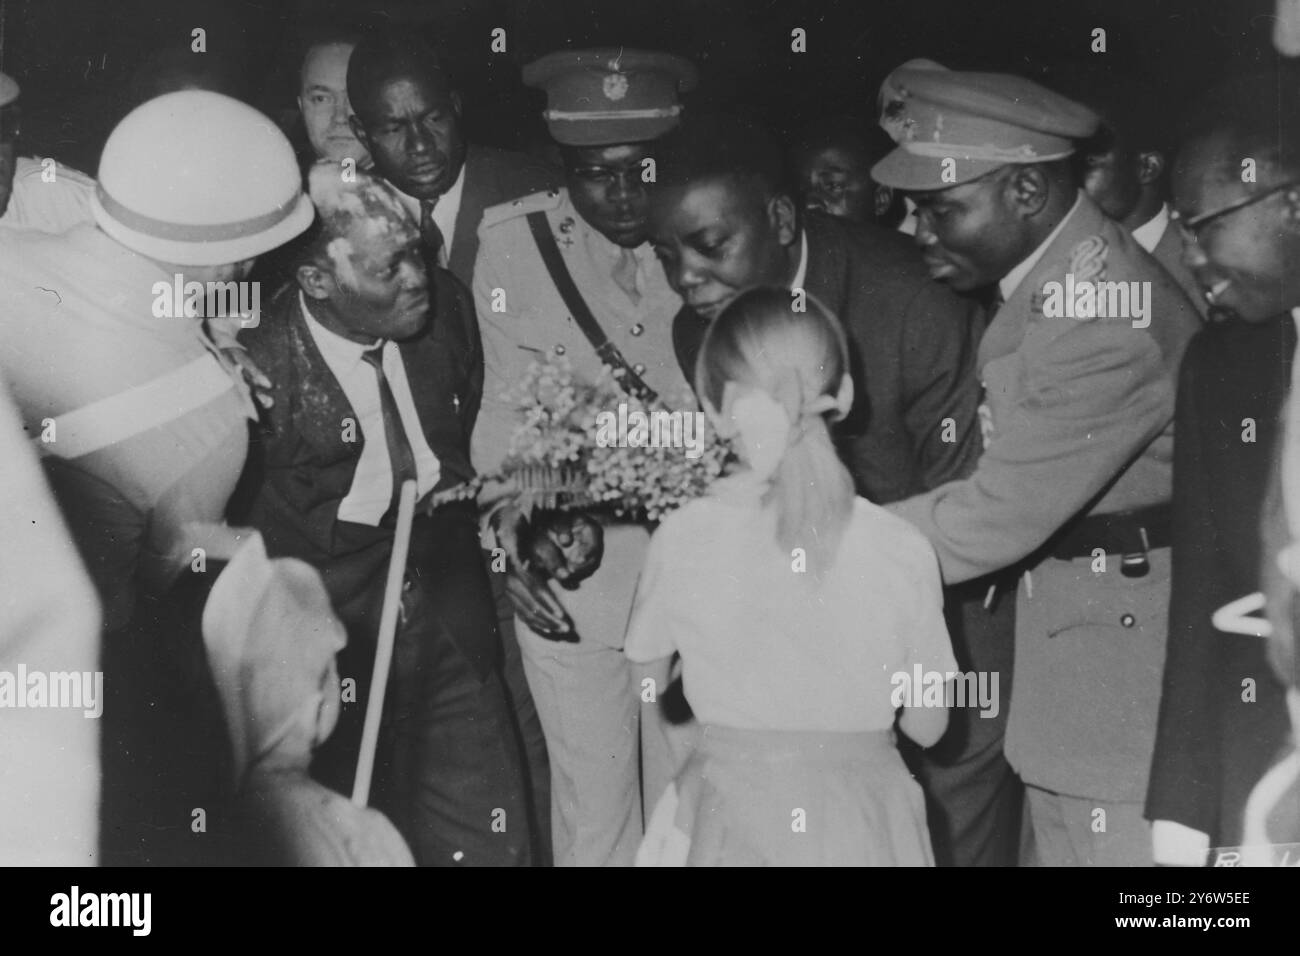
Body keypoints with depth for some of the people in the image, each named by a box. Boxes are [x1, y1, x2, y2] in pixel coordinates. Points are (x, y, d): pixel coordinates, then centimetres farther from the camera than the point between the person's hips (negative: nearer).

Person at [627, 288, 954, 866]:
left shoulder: (684, 539, -12)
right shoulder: (899, 549, -11)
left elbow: (643, 651, 7)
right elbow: (928, 725, -1)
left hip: (733, 820, 0)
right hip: (863, 824, 1)